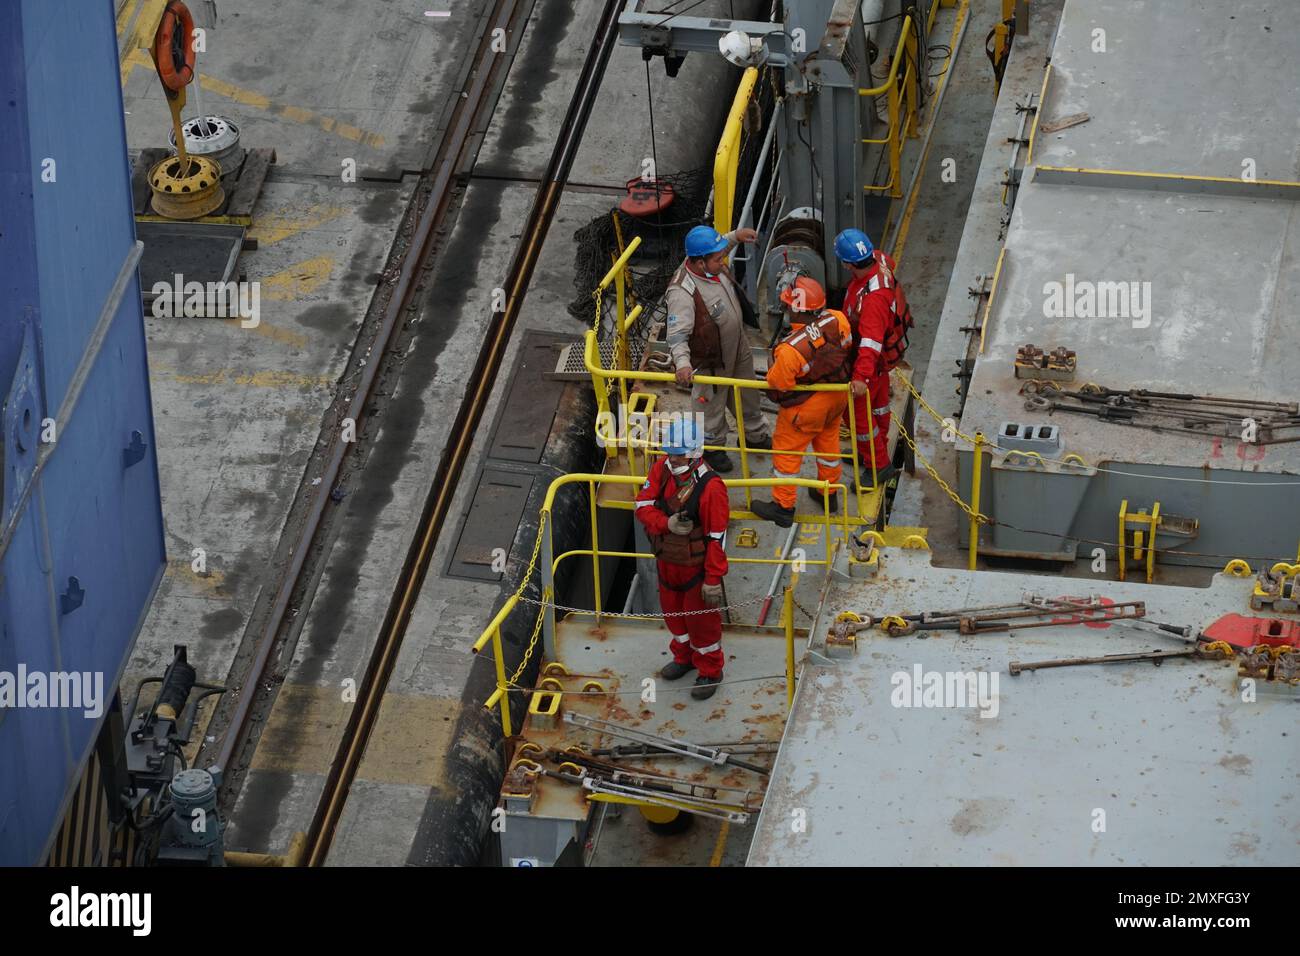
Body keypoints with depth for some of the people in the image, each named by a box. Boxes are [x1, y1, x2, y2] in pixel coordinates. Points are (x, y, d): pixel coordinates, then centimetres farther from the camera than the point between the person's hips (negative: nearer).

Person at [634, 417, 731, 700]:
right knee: (673, 612, 24)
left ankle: (710, 671, 29)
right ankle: (684, 657, 49)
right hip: (667, 560, 6)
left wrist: (714, 579, -20)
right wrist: (668, 524, -30)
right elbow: (643, 506, -9)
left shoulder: (710, 486, -28)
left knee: (702, 619, 8)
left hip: (696, 564, -6)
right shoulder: (662, 470, -9)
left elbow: (717, 536, -23)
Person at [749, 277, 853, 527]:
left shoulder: (790, 349, -39)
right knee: (828, 441, 28)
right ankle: (829, 494, 48)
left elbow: (778, 382, -23)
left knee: (786, 450, 16)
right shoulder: (837, 321, -24)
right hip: (837, 398, 6)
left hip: (806, 408, -6)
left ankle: (783, 507, 31)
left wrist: (771, 369, -2)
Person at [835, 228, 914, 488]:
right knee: (878, 399, 28)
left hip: (872, 358, -10)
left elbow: (871, 341, -49)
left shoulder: (873, 298, -44)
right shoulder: (878, 260, -17)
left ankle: (879, 465, 19)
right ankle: (878, 449, 49)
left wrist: (861, 376, -53)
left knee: (857, 410, 5)